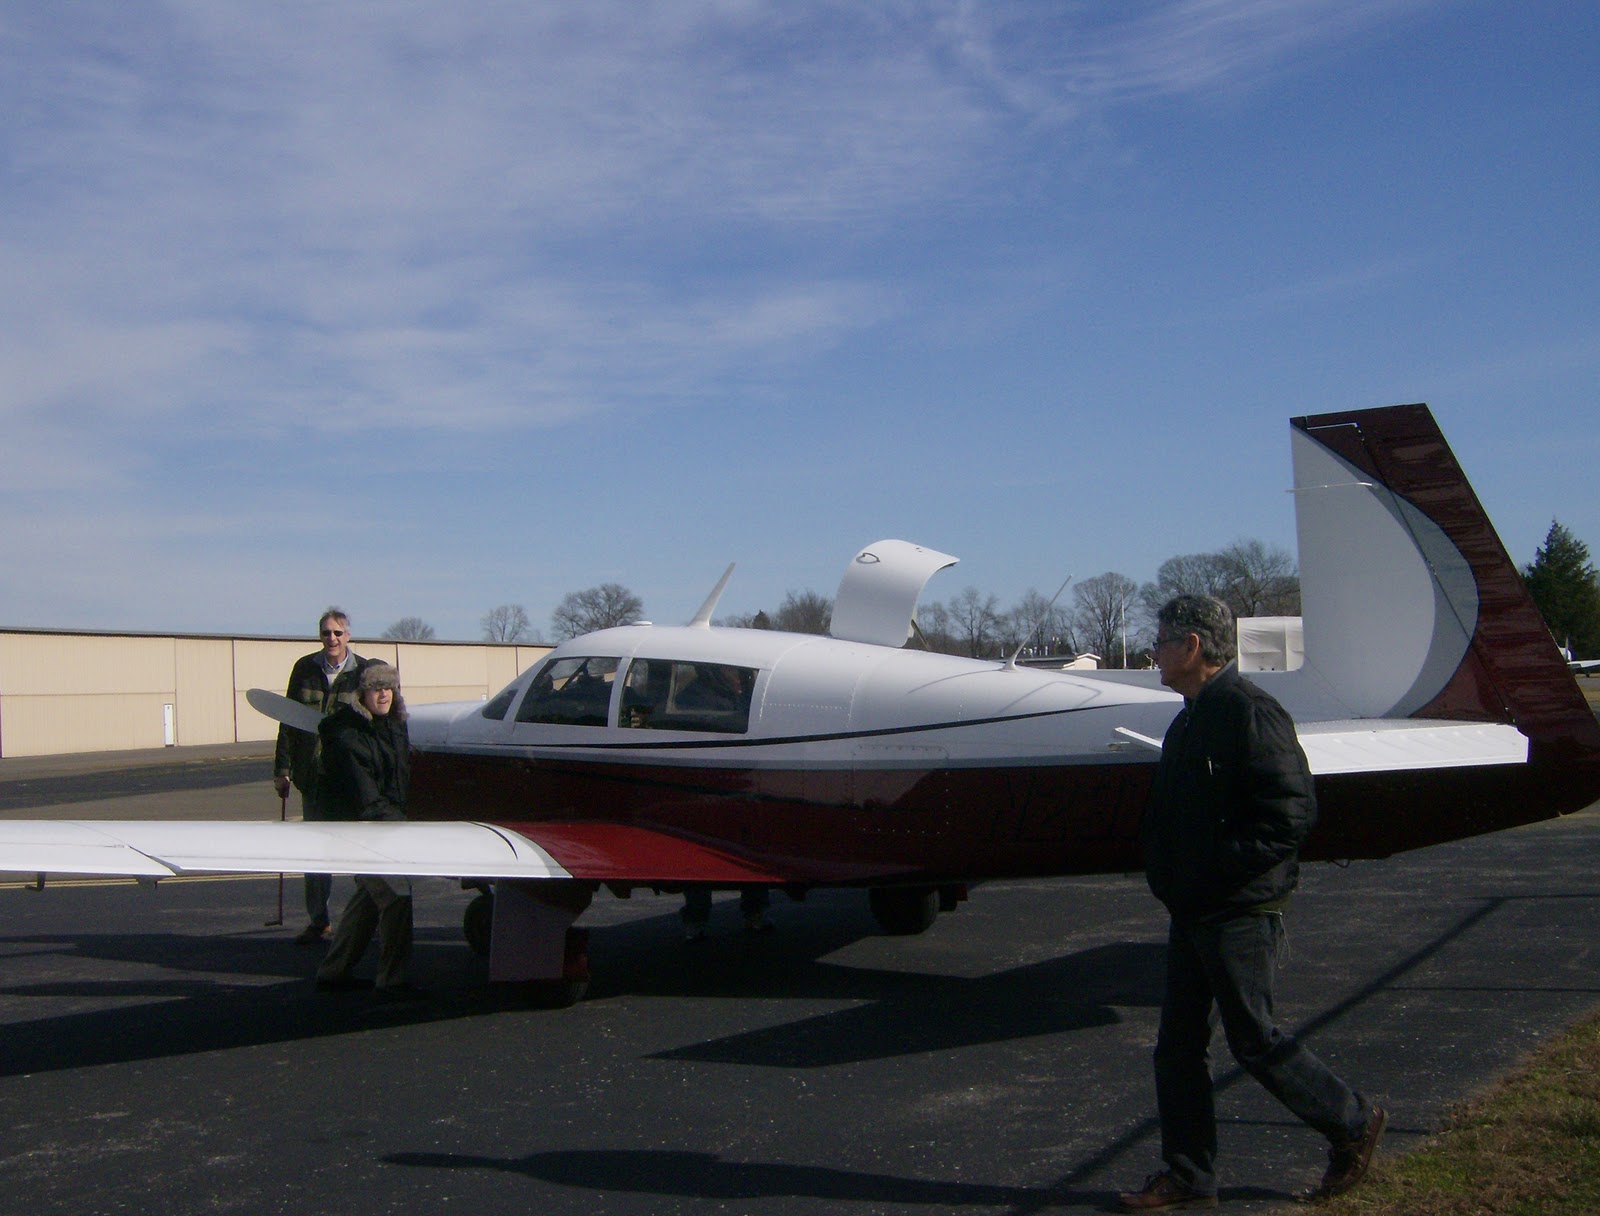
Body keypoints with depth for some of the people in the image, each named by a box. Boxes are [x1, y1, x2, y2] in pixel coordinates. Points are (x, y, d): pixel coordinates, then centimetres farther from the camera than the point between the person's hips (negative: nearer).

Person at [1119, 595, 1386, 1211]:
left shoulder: (1248, 711, -17)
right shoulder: (1191, 718, 14)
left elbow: (1293, 809, -24)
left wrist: (1221, 867, -23)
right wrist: (1169, 873, 9)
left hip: (1239, 913, -10)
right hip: (1192, 912, 10)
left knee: (1254, 1041, 1)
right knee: (1178, 1045, 10)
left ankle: (1354, 1123, 22)